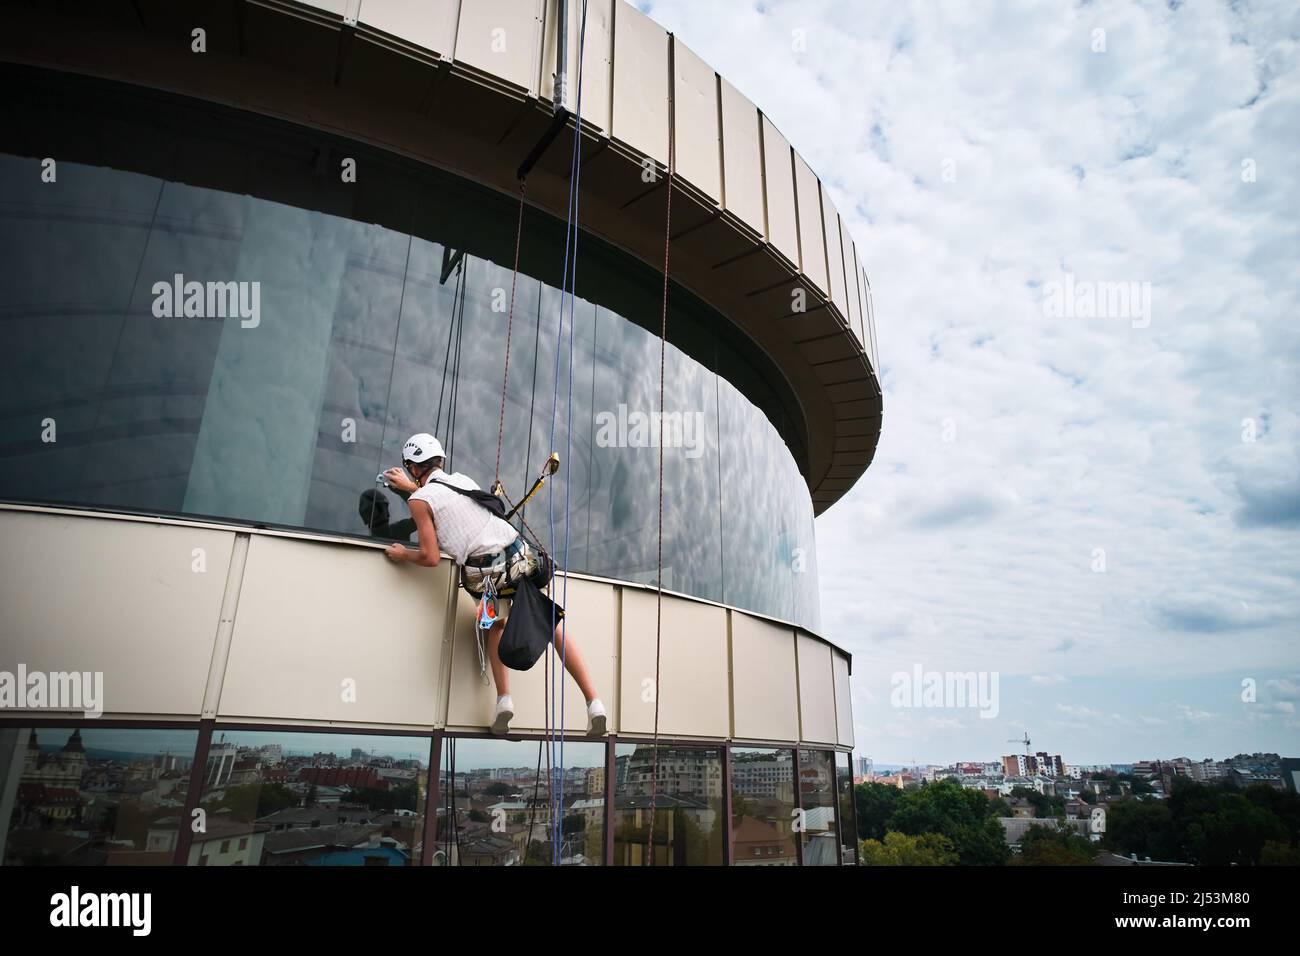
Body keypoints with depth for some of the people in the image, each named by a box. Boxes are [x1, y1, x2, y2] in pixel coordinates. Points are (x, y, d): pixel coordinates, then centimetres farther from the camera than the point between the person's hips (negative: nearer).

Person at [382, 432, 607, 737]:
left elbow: (431, 558, -1)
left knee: (497, 624, 27)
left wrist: (402, 554, 18)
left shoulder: (419, 500, 2)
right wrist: (410, 487, 56)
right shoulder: (463, 479, 20)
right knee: (555, 628, 8)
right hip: (521, 554, 4)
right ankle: (593, 703, 3)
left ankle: (504, 699, 17)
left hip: (487, 572, -3)